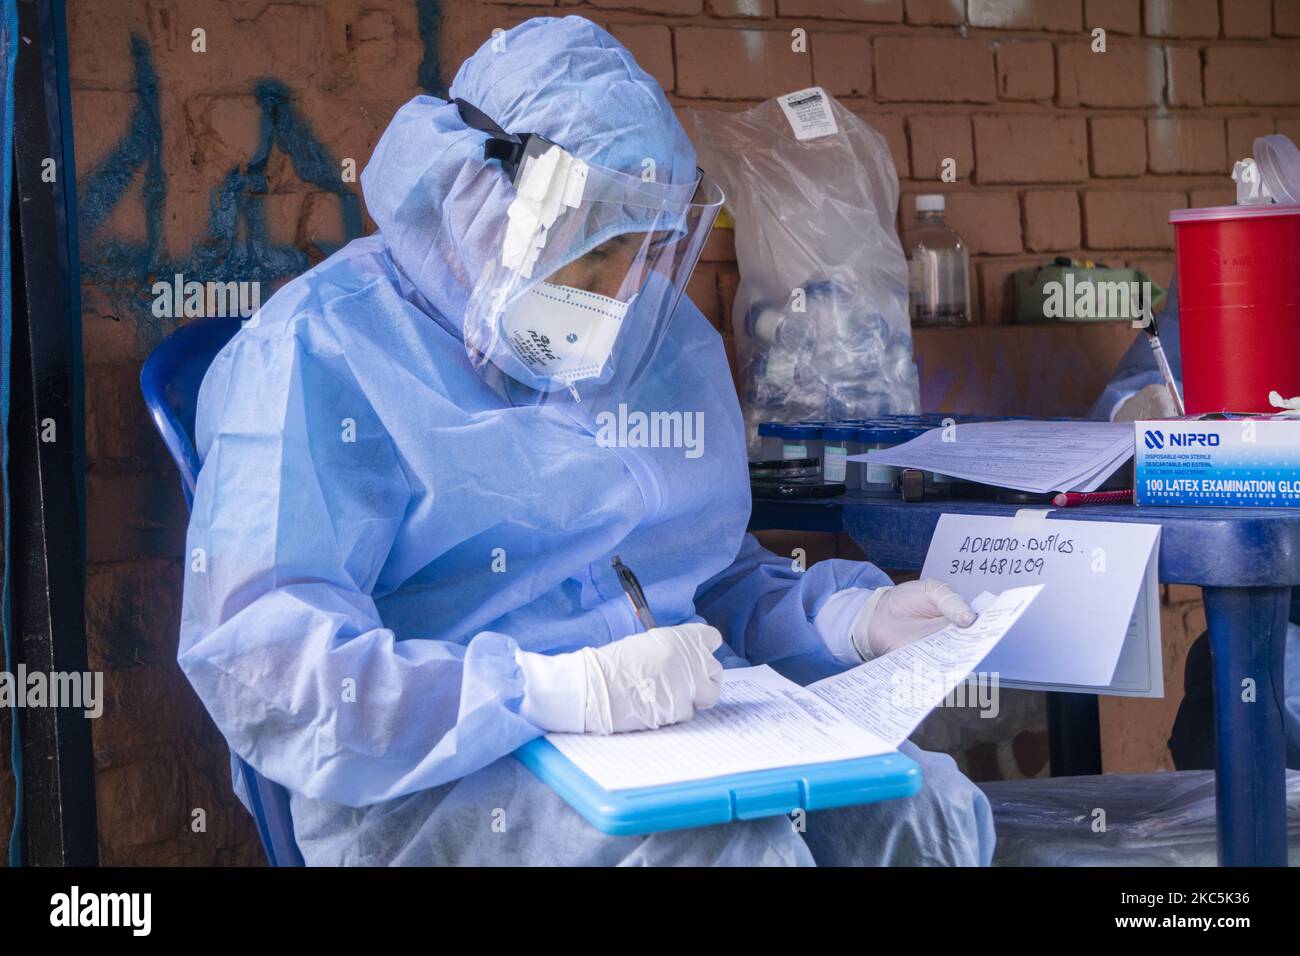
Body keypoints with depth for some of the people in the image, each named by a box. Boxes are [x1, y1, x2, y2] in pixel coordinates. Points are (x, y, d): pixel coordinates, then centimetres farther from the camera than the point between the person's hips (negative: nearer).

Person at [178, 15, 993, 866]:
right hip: (446, 780, -6)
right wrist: (552, 692, -30)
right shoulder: (322, 355, -7)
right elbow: (262, 670, -18)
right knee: (728, 851, -31)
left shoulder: (666, 340, 16)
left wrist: (850, 617, 5)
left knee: (930, 815, -18)